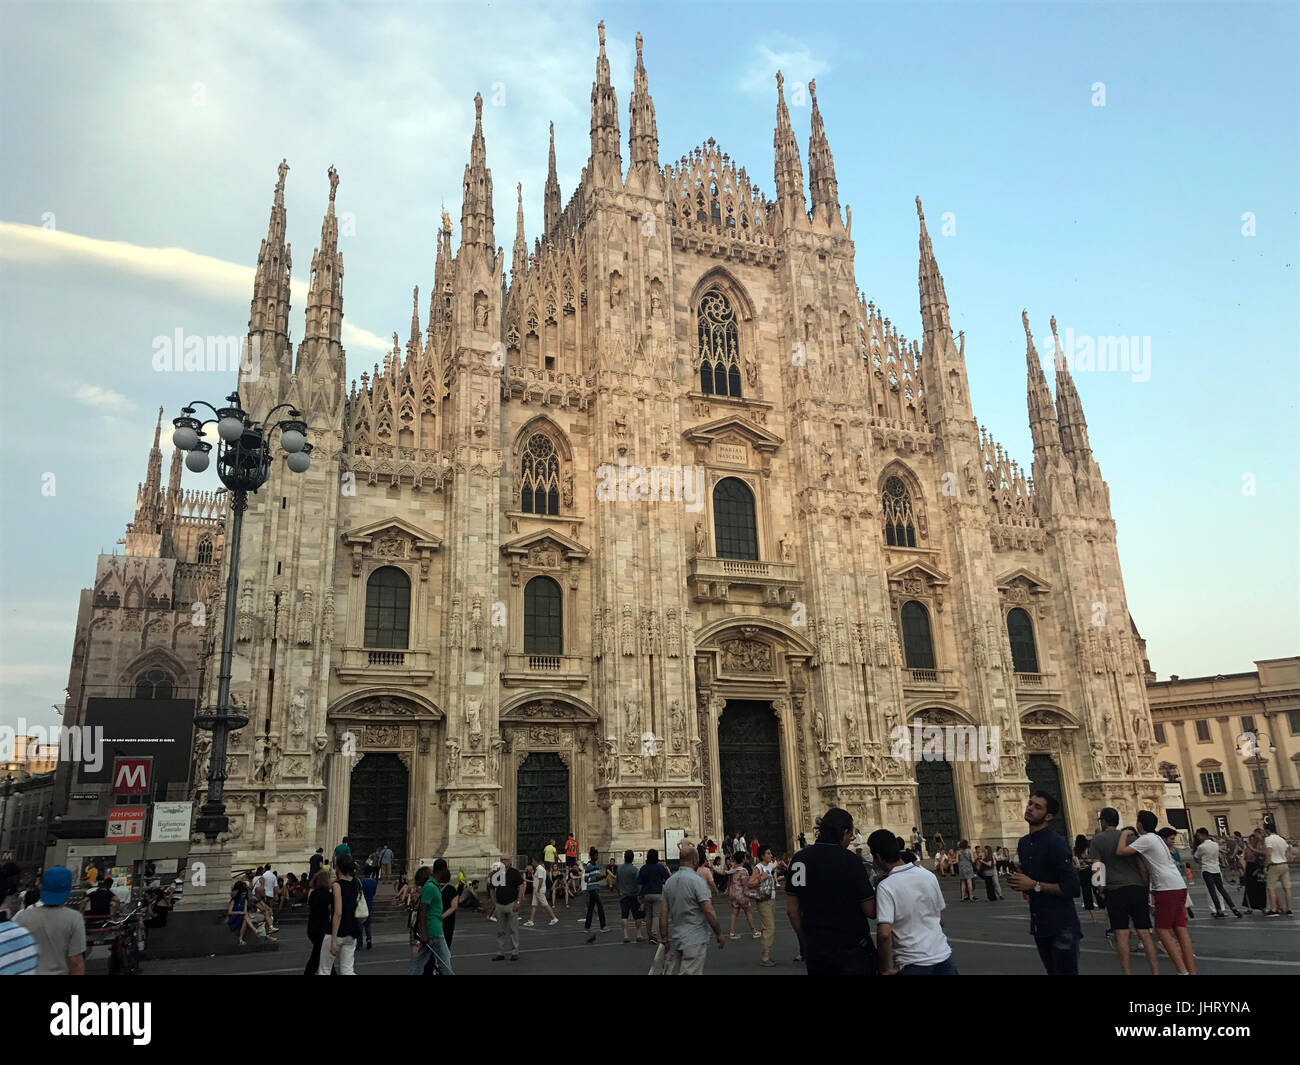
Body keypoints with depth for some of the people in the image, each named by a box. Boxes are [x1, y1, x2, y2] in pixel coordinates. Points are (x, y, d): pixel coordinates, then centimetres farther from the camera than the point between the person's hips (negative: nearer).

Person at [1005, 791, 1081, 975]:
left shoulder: (1056, 842, -16)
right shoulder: (1023, 843, 10)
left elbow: (1072, 888, -21)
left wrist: (1034, 885, -20)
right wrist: (1018, 882, 2)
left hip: (1061, 926, -8)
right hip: (1039, 924, 8)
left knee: (1066, 972, -2)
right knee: (1052, 971, 18)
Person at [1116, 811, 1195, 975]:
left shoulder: (1146, 839, -8)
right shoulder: (1157, 838, 20)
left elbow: (1121, 851, -16)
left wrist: (1124, 834, 0)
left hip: (1167, 889, -9)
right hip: (1180, 886, 9)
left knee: (1162, 930, -3)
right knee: (1181, 929, 6)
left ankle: (1183, 971, -9)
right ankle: (1192, 971, 3)